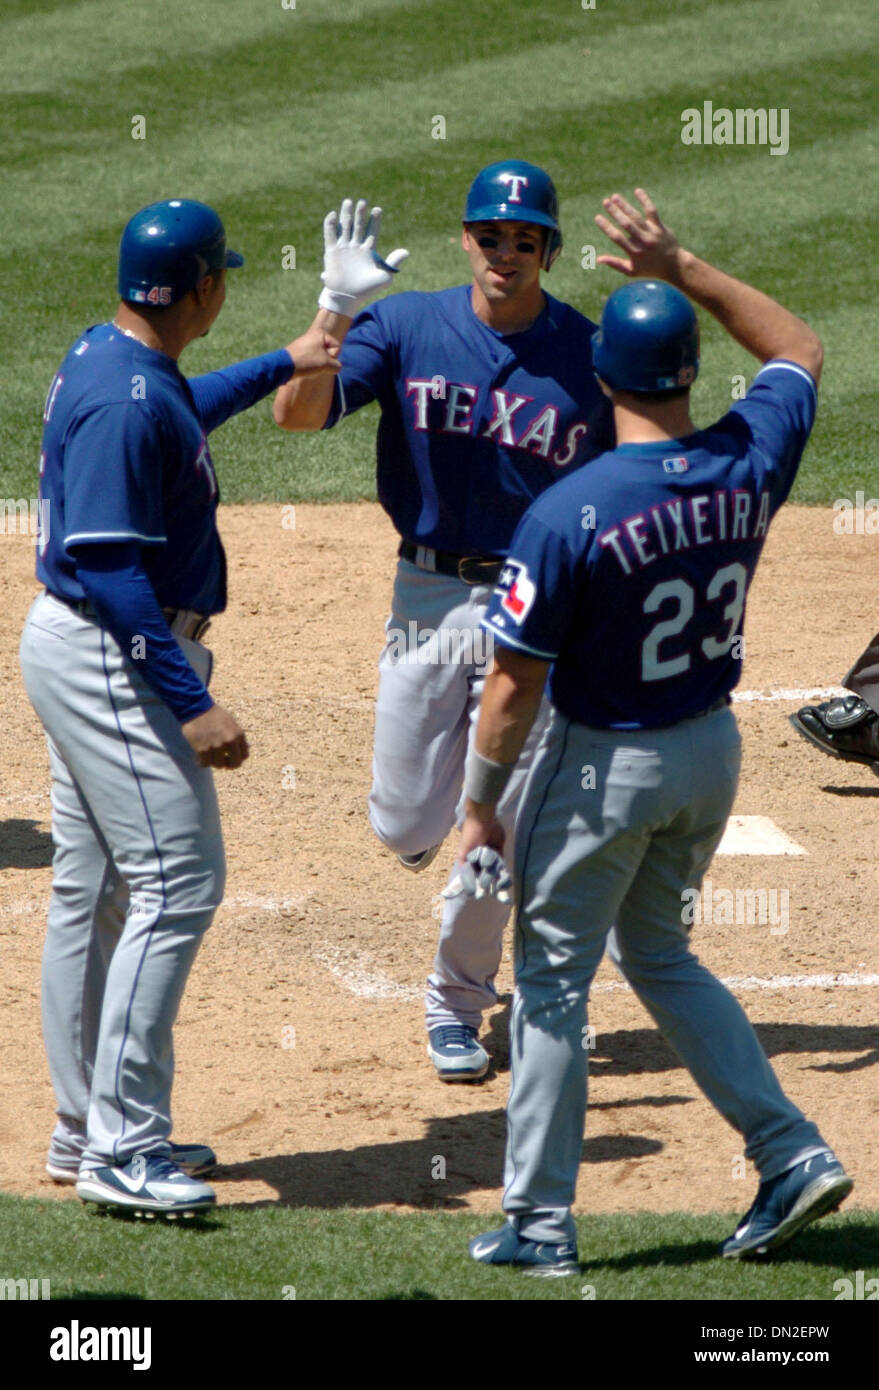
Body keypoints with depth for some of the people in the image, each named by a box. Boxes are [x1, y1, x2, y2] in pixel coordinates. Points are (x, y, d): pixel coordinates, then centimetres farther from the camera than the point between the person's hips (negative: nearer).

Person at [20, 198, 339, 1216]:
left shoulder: (109, 359, 8)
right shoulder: (128, 401, -23)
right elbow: (110, 565, -26)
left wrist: (279, 366, 44)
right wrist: (191, 704, -27)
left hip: (81, 651, 11)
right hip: (116, 660, -11)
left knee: (93, 891, 15)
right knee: (177, 884, -11)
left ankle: (87, 1134, 22)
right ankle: (121, 1151, -12)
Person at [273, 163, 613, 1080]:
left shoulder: (591, 356, -4)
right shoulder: (406, 327, -3)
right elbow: (297, 412, -15)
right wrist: (336, 306, -29)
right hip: (429, 599, 1)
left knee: (498, 829, -3)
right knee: (405, 827, 3)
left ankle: (456, 1003, 18)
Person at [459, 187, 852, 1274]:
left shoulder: (567, 515, -24)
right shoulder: (746, 468, -11)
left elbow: (515, 685, -19)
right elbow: (797, 350, 10)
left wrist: (479, 807, -7)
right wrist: (682, 270, 7)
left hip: (601, 767, -5)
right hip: (712, 751, 5)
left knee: (553, 981, 10)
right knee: (659, 955, 24)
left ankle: (541, 1221, 14)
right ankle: (791, 1153, 14)